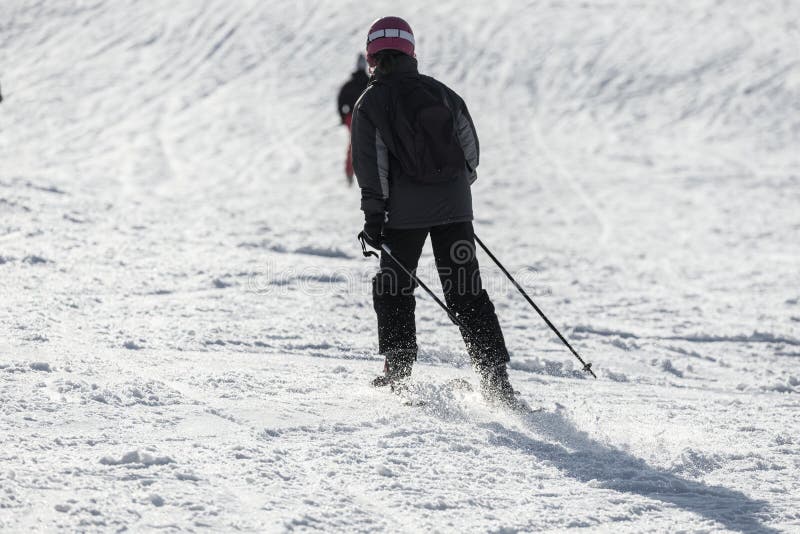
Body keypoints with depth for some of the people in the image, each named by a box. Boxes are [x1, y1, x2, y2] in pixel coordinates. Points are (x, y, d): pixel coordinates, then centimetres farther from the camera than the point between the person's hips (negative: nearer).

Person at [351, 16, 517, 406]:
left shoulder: (370, 103, -3)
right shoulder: (440, 92, 8)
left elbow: (370, 162, -9)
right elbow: (470, 147, 11)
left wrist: (374, 214, -8)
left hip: (406, 210, -3)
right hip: (454, 206, 3)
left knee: (393, 288, 14)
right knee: (467, 292, 4)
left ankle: (397, 373, 11)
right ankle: (495, 377, -4)